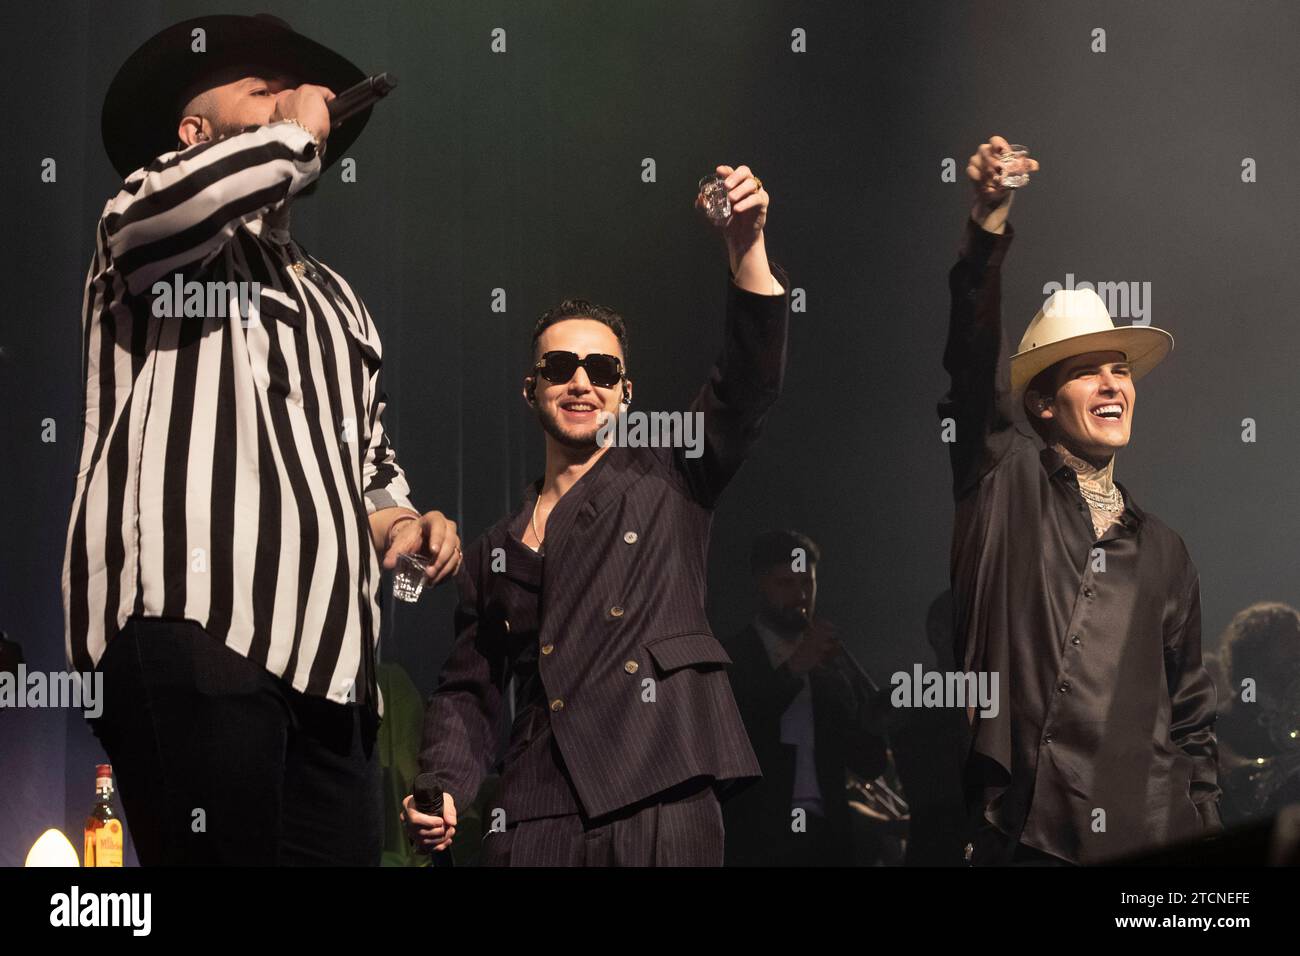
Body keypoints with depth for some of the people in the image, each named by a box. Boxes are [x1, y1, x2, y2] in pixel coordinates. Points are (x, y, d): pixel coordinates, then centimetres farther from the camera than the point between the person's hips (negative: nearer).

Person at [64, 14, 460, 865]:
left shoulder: (334, 299, 34)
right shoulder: (163, 246, 10)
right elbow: (152, 209, -17)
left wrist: (399, 521, 16)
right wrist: (295, 135, -2)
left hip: (325, 647, 7)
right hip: (194, 624, -7)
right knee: (224, 852, -16)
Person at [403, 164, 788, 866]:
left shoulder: (668, 485, 12)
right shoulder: (495, 552, 20)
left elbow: (749, 386, -2)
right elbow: (468, 691, 22)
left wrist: (747, 248, -16)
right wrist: (443, 789, 3)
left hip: (662, 804, -2)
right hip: (535, 817, 2)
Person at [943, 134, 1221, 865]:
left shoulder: (1162, 550, 16)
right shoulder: (1007, 488, 7)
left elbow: (1192, 716, 17)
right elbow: (972, 373, -9)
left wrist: (1206, 842, 8)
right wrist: (990, 228, -21)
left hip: (1148, 839, 3)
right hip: (1026, 834, -3)